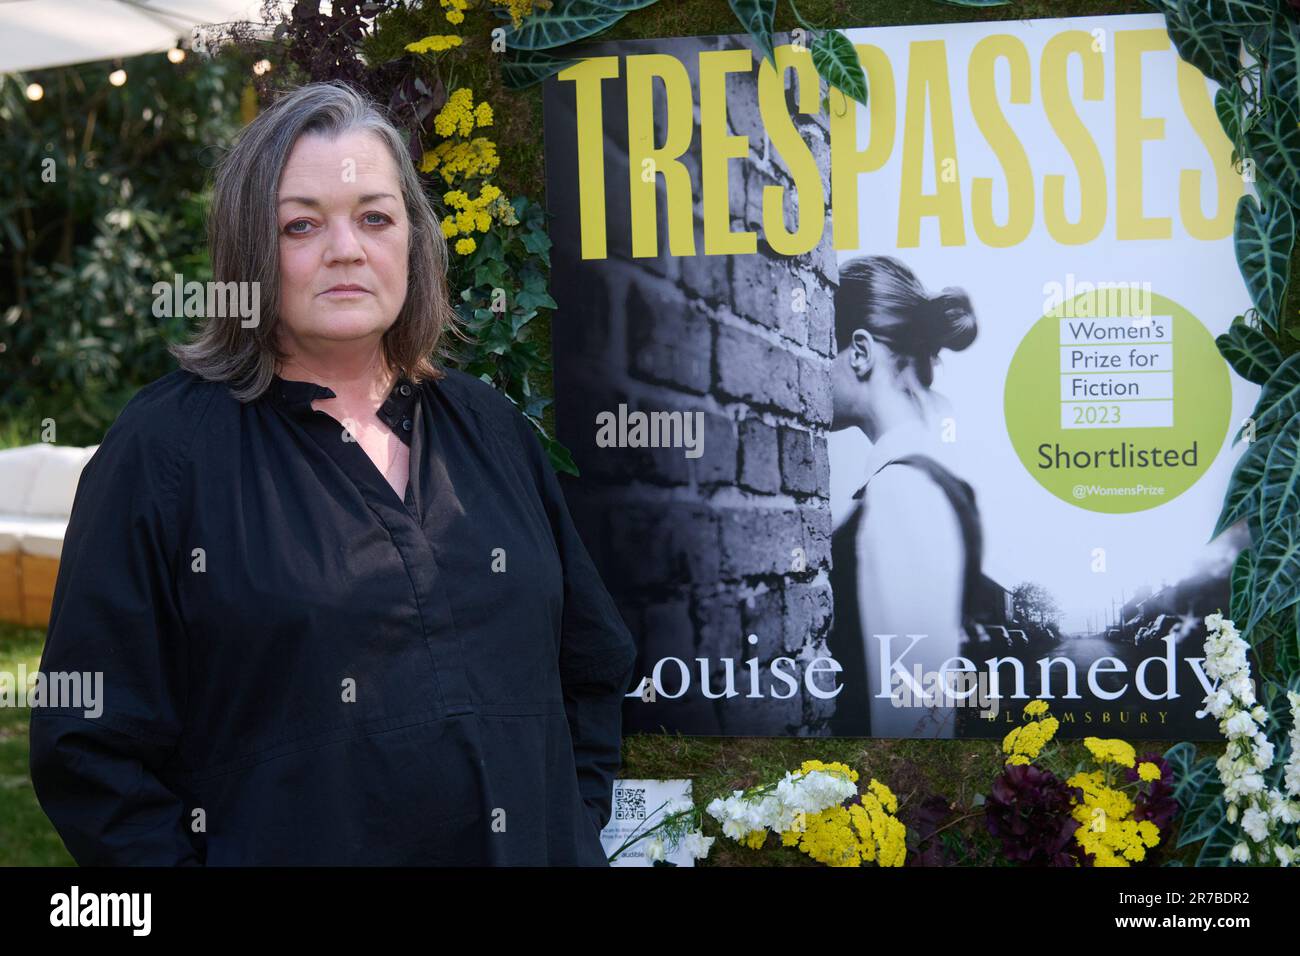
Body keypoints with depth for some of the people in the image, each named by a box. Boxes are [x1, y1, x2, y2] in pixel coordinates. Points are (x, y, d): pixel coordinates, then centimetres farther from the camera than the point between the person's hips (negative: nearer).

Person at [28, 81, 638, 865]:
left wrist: (576, 825, 1)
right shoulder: (162, 448, -8)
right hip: (287, 847, -4)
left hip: (530, 847, 4)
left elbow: (596, 669, 12)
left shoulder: (490, 428, 6)